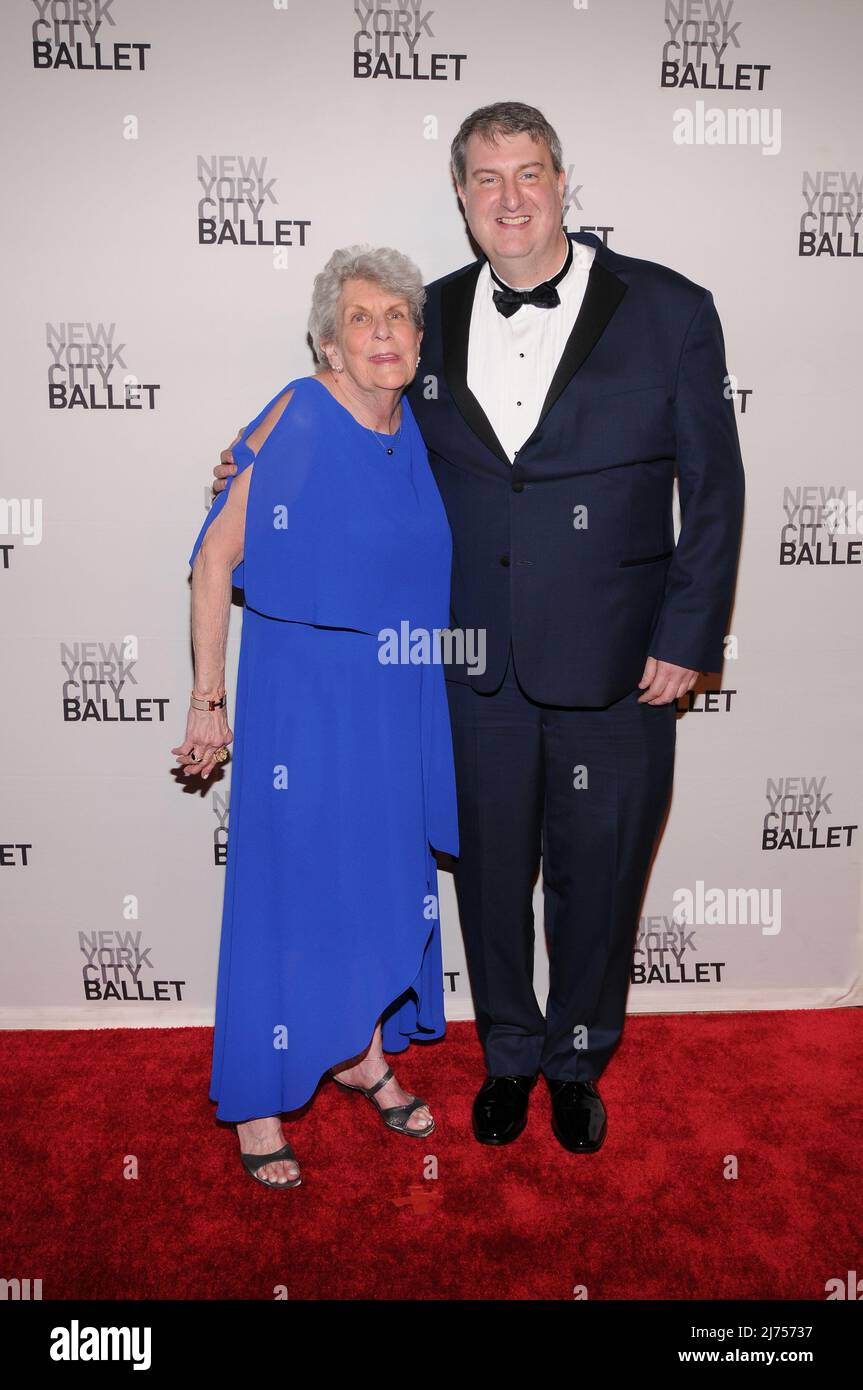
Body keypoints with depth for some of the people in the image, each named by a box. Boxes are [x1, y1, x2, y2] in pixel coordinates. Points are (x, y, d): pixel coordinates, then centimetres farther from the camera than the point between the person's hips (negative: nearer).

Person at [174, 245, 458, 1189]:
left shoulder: (415, 430, 5)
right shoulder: (296, 420, -14)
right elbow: (214, 561, -13)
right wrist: (210, 702, -13)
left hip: (397, 697, 6)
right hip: (303, 694, -6)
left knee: (385, 874, 16)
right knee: (289, 887, 3)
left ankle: (363, 1052, 38)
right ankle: (256, 1100, 23)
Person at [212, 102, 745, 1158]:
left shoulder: (668, 310, -3)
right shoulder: (434, 316, 6)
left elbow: (713, 488, -2)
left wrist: (687, 639, -7)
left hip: (614, 670, -2)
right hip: (477, 670, 2)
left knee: (596, 877, 13)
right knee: (490, 873, 15)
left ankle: (577, 1060, 40)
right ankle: (508, 1054, 41)